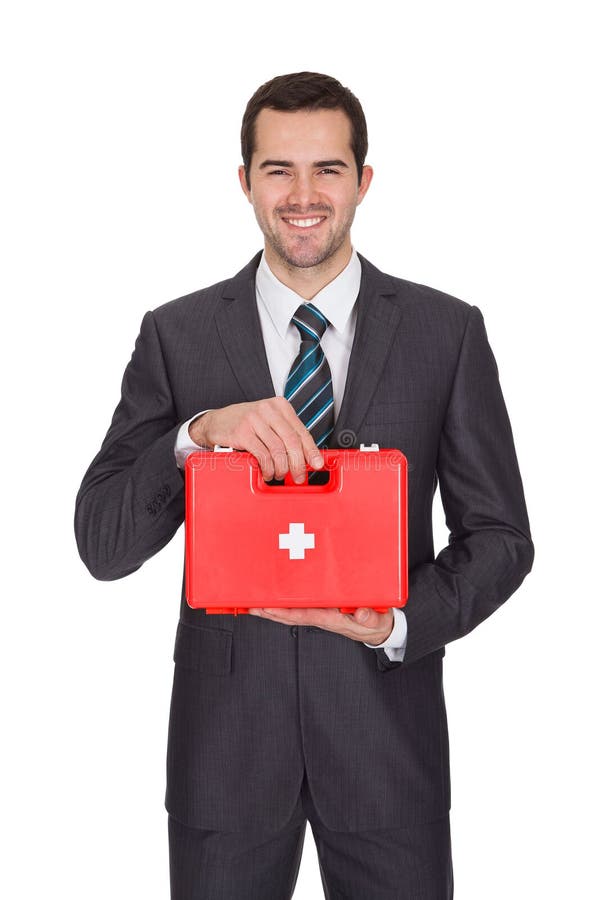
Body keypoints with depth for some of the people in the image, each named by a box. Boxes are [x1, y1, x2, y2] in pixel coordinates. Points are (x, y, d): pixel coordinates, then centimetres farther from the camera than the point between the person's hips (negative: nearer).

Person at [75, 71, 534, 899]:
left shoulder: (448, 331, -1)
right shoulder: (176, 334, 0)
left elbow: (500, 535, 3)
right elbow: (102, 545, -5)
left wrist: (403, 623, -15)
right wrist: (198, 434, -22)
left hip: (386, 719, 0)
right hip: (225, 728, 0)